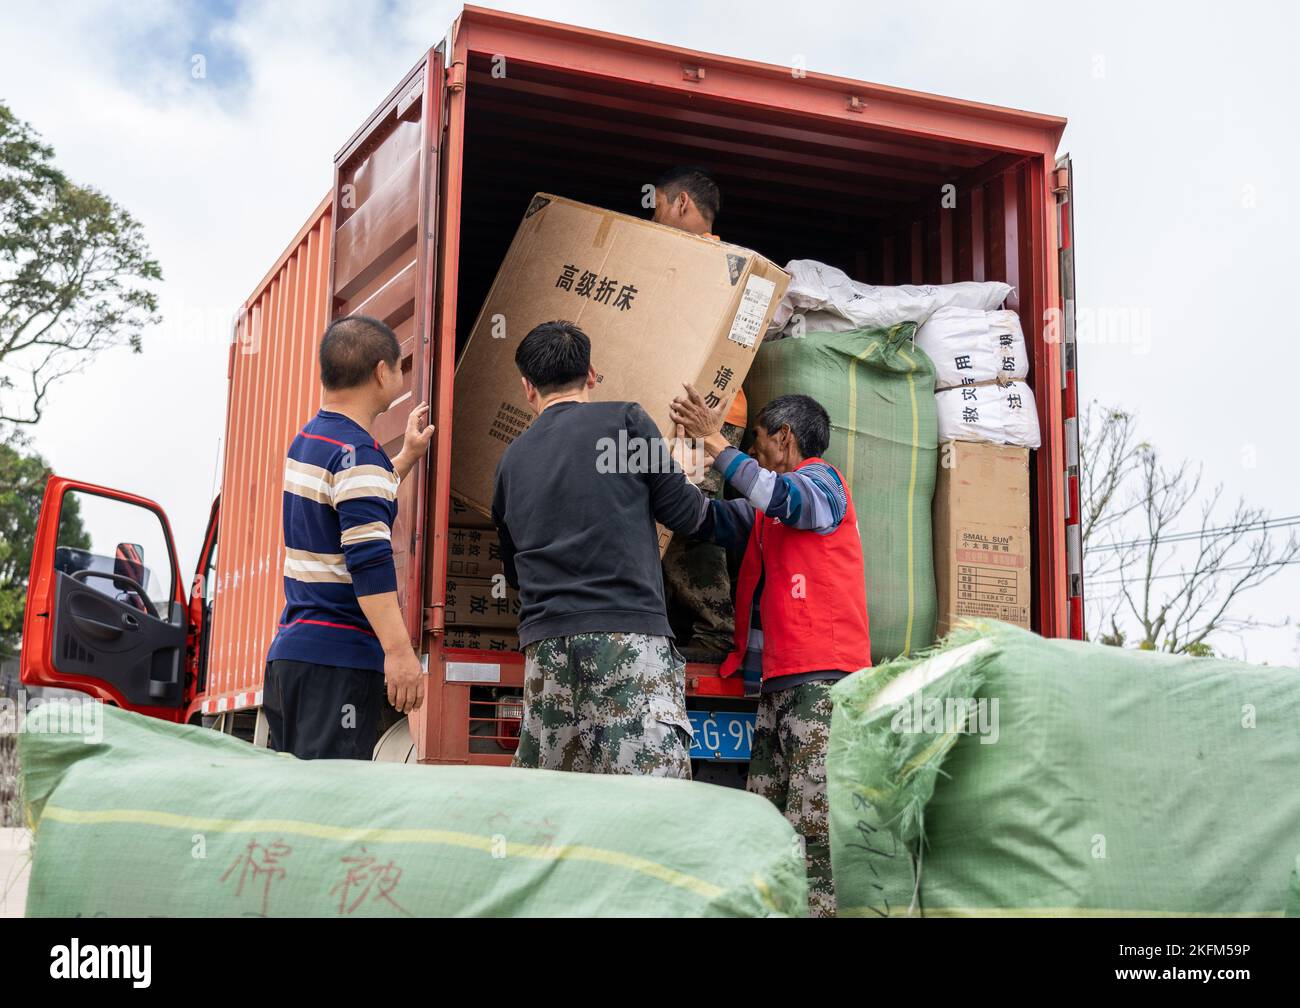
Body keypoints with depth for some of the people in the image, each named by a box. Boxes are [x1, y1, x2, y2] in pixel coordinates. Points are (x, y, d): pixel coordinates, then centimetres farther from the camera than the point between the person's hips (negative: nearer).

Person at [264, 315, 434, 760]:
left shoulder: (306, 441, 16)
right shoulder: (357, 452, -14)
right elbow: (369, 561, -22)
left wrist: (406, 456, 36)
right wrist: (400, 652, -24)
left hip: (289, 651, 10)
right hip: (339, 657, -9)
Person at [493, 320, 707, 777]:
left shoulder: (512, 458, 17)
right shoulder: (625, 420, 4)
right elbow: (684, 513, 5)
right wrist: (699, 494, 27)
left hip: (544, 642, 5)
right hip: (628, 633, -5)